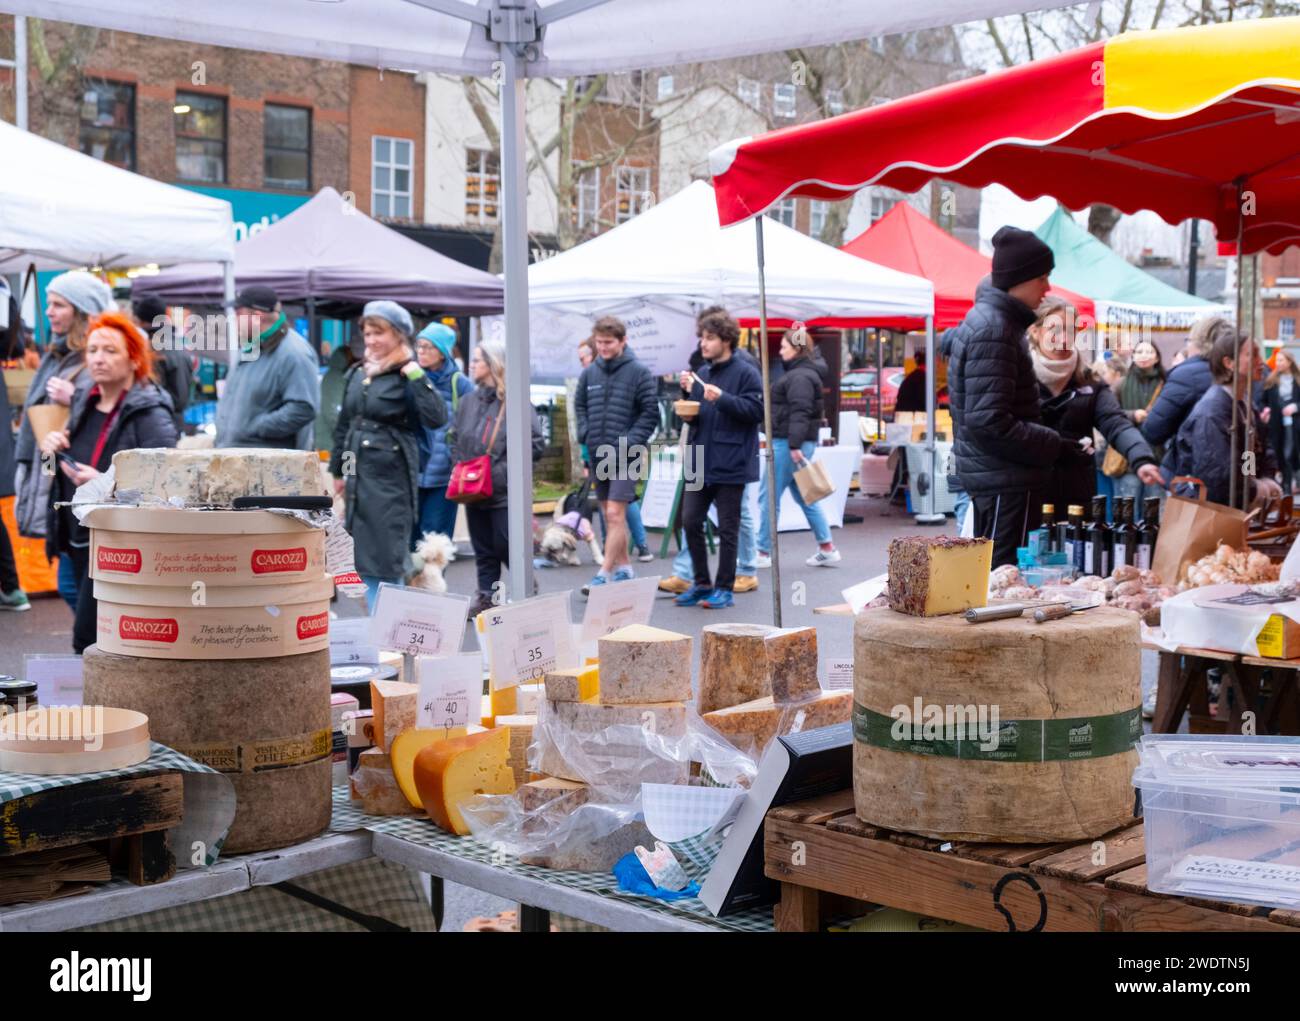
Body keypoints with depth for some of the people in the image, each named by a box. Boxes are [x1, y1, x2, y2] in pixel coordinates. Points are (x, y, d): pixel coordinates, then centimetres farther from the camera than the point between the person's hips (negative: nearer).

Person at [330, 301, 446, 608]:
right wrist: (338, 472, 21)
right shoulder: (356, 375, 12)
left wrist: (414, 372, -22)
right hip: (358, 477, 7)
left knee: (385, 564, -4)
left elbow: (436, 418, -24)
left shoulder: (407, 378, -7)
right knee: (364, 563, 11)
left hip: (391, 480, -7)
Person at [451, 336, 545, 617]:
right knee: (483, 550, 12)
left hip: (504, 492, -6)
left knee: (507, 547, -2)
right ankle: (486, 597, 20)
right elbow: (456, 439, 19)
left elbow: (536, 444, -12)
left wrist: (504, 468, -16)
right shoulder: (469, 400, 10)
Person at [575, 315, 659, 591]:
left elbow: (650, 411, -6)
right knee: (610, 514, 13)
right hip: (598, 453, 6)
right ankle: (623, 567, 25)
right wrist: (585, 434, 3)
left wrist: (631, 442, -13)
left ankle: (605, 574, -11)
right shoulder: (589, 373, 6)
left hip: (626, 455, -5)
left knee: (615, 514, -12)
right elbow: (579, 405, 18)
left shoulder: (639, 372, -6)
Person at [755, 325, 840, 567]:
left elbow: (799, 413, -24)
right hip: (792, 443, 11)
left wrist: (794, 445, -30)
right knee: (803, 497, 13)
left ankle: (763, 553, 2)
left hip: (788, 444, -11)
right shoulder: (800, 373, 19)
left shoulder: (799, 377, -13)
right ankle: (827, 549, 13)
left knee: (768, 496, -4)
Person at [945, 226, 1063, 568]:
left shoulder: (985, 318, 13)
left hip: (987, 474, 10)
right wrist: (1051, 444, -14)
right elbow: (988, 422, -25)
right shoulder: (993, 330, -18)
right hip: (1004, 480, -10)